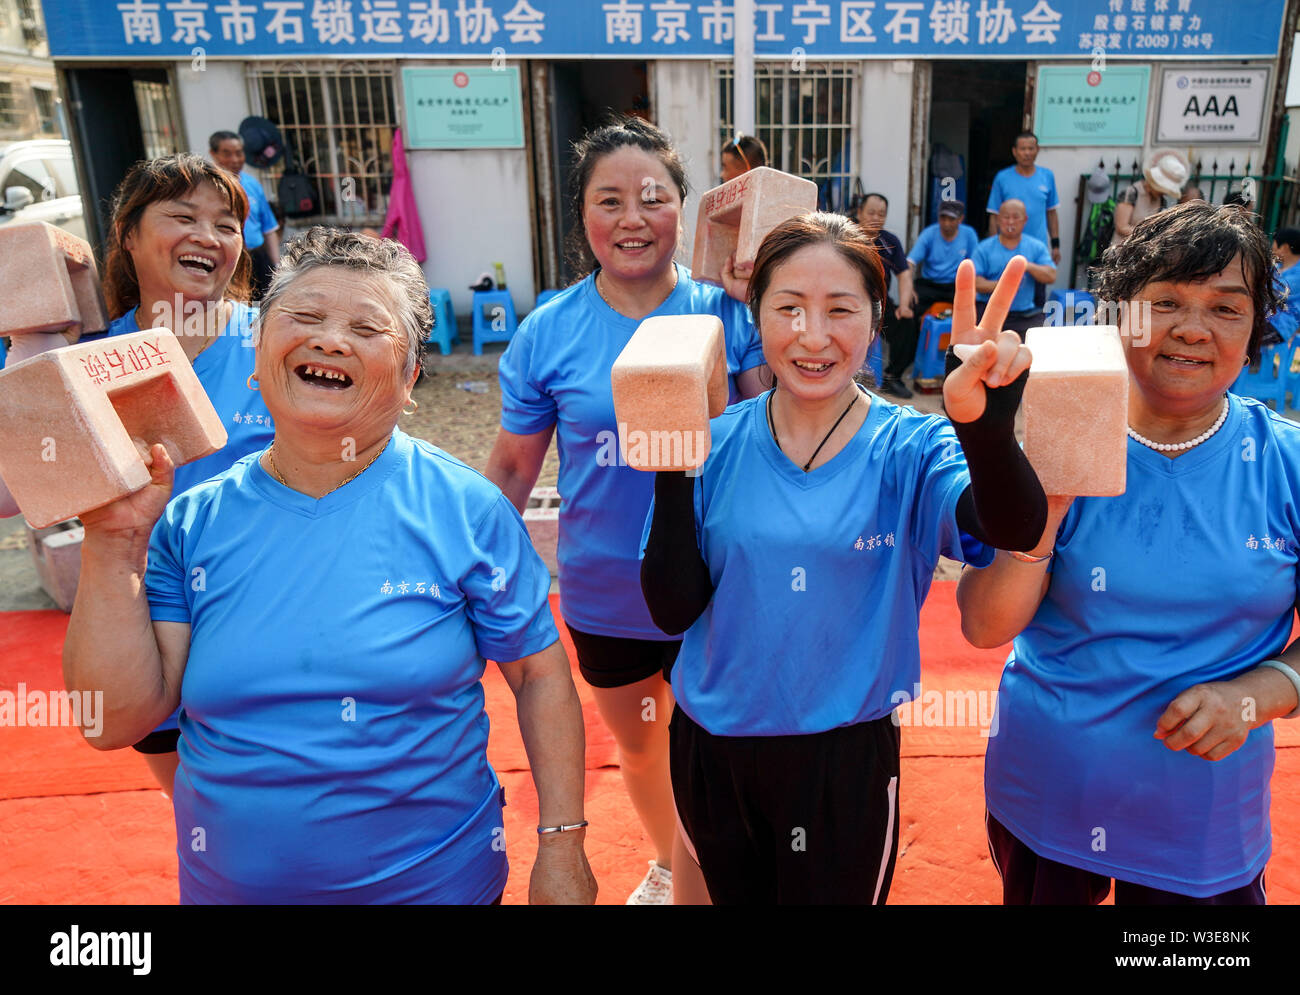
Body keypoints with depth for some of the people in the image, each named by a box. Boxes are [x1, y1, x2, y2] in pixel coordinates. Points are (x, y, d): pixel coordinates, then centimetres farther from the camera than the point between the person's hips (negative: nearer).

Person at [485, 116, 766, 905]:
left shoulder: (726, 313, -9)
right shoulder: (548, 333, -6)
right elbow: (513, 467, 2)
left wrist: (766, 317, -23)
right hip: (605, 596, 2)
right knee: (636, 745, 25)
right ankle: (665, 862, 55)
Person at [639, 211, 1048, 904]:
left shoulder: (909, 450, -11)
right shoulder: (716, 444, -8)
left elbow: (1015, 528, -30)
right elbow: (673, 610, -11)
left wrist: (986, 425, -50)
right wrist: (672, 472, -23)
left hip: (844, 757, -2)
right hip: (710, 746, 2)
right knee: (734, 896, 25)